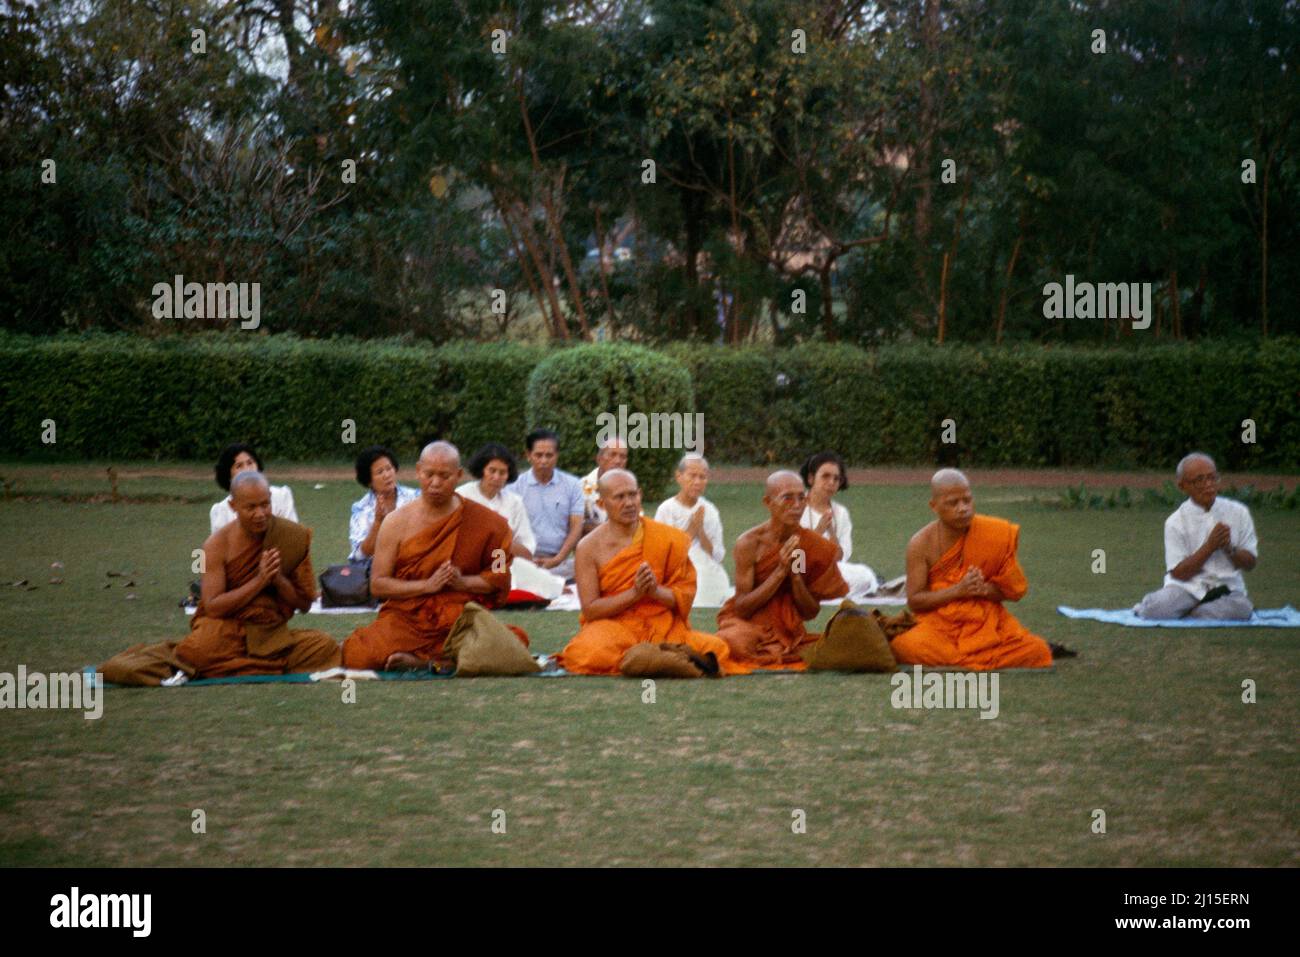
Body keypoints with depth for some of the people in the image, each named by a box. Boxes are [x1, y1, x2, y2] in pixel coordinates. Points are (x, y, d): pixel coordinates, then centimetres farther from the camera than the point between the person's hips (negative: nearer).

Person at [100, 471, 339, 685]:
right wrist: (259, 581, -17)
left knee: (325, 646, -25)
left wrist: (278, 580, -13)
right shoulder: (218, 544, -4)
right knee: (201, 650, -37)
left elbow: (304, 603, 6)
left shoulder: (293, 537, 1)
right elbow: (213, 607, -10)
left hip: (271, 636, 4)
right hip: (224, 631, -4)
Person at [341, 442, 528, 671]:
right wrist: (427, 585, -12)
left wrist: (462, 582, -12)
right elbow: (377, 585, 0)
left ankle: (424, 660, -21)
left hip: (459, 620, 1)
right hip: (405, 619, -1)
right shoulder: (397, 522, 3)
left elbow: (500, 578, 7)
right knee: (358, 656, -30)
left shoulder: (484, 522, 4)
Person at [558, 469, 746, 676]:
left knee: (716, 648, -25)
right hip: (613, 626, 0)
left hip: (663, 627, 0)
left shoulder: (668, 539, 3)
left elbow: (685, 596, 2)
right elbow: (590, 610, -6)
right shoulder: (589, 548, -2)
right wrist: (635, 592, -18)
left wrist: (657, 591, -19)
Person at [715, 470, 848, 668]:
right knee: (736, 642, -38)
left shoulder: (815, 545, -6)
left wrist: (796, 575, -20)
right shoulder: (749, 543, -14)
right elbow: (742, 608, -15)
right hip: (748, 624, -4)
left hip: (789, 629, 4)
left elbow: (810, 614, -2)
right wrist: (781, 571, -23)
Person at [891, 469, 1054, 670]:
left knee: (1037, 652, -22)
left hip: (987, 623, 1)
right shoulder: (921, 544, -6)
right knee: (906, 648, -34)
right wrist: (958, 590, -20)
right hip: (938, 626, -1)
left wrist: (984, 589, -20)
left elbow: (1012, 590, 3)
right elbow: (914, 601, -7)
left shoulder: (994, 535, -3)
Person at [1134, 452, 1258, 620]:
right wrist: (1210, 546, -15)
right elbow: (1179, 573, -6)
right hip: (1187, 586, -2)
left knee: (1241, 608, -34)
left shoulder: (1238, 513, 4)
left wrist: (1229, 549, -13)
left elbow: (1249, 563, 8)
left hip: (1227, 587, 2)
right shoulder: (1176, 522, -2)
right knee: (1154, 609, -32)